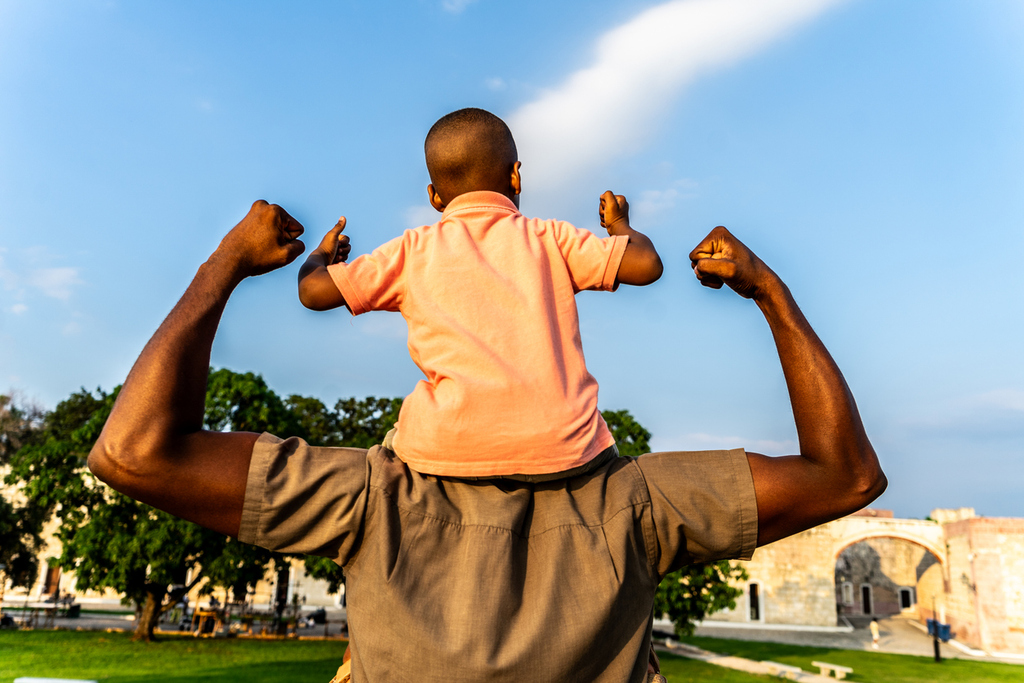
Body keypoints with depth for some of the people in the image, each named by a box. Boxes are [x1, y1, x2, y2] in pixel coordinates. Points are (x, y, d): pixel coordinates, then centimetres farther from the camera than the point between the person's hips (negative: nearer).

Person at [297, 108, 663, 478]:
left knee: (398, 438, 33)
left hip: (450, 453, 0)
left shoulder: (413, 251, 8)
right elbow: (647, 264, 6)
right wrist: (619, 225, 29)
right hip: (562, 452, 1)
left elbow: (313, 291, 8)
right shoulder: (551, 238, 9)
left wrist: (320, 254, 32)